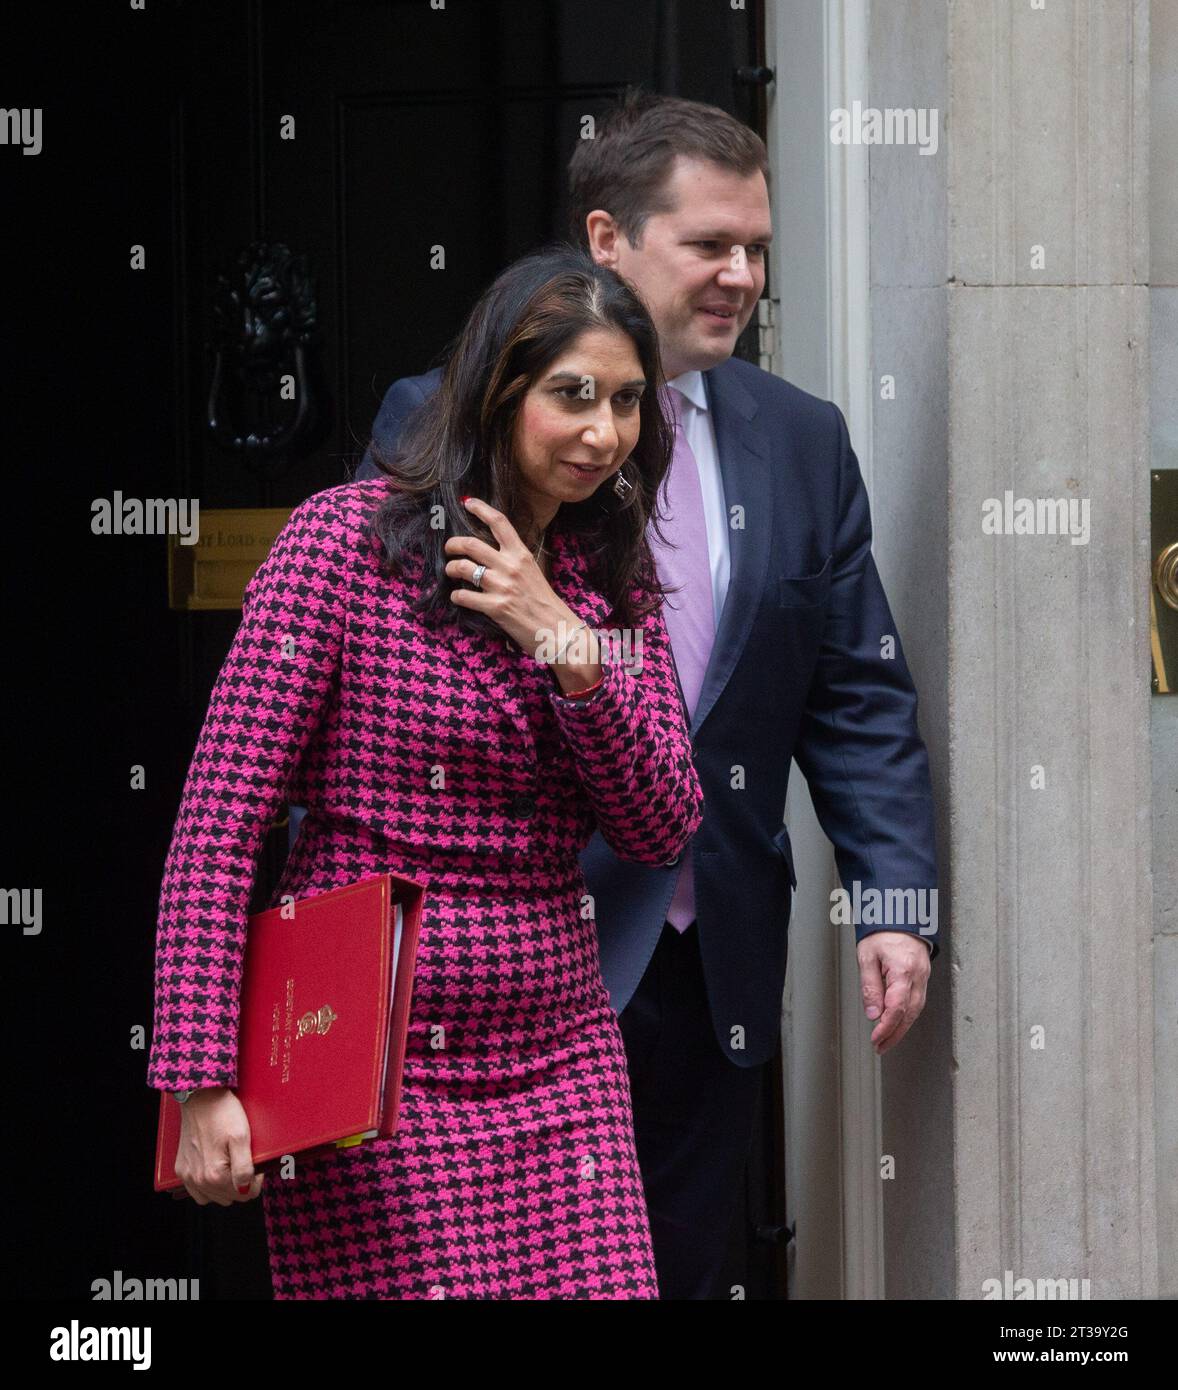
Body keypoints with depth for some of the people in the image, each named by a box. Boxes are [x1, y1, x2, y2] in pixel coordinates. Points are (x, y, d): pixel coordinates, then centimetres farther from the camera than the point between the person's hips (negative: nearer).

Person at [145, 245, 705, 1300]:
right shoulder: (344, 537, -6)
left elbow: (662, 829, 5)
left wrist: (564, 645, -9)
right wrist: (201, 1082, -15)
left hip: (560, 1064, 5)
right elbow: (219, 818, -9)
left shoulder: (612, 578, 11)